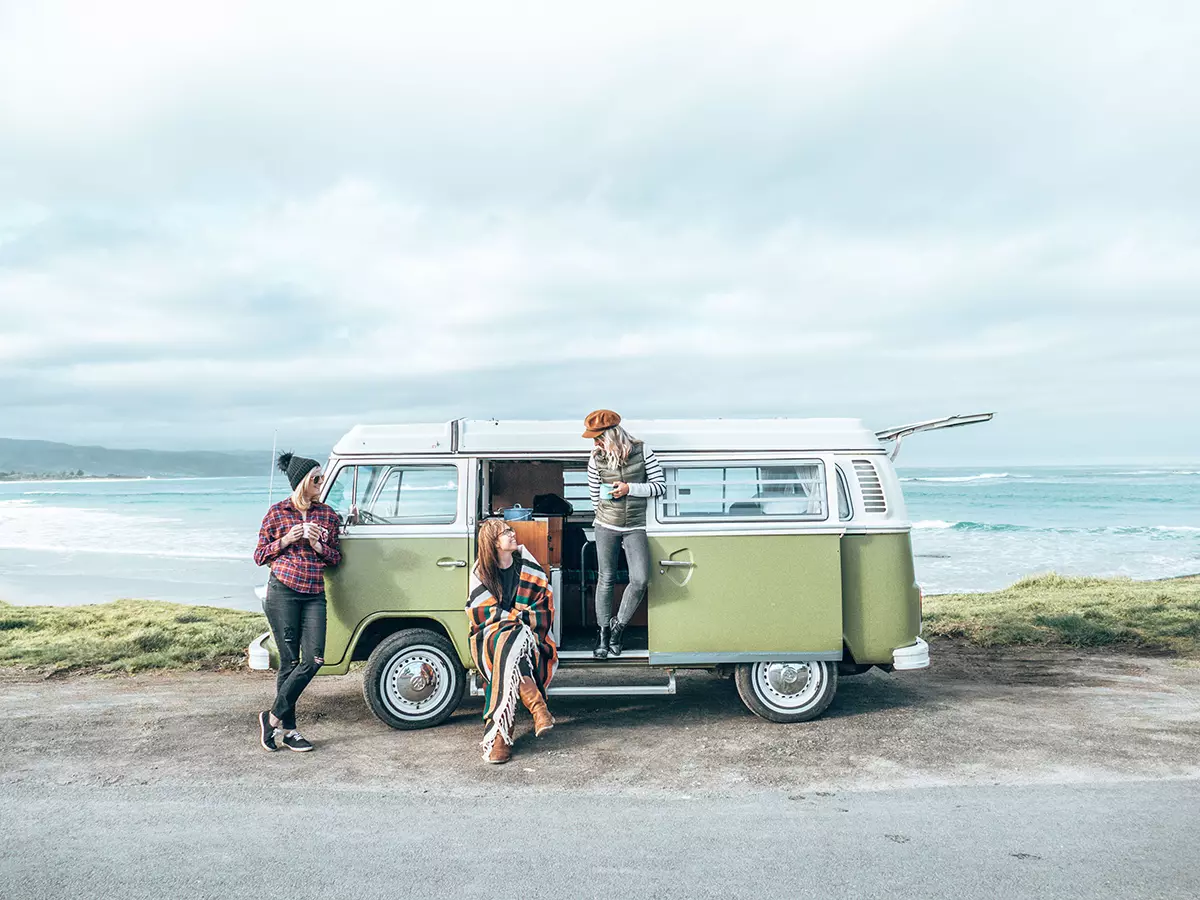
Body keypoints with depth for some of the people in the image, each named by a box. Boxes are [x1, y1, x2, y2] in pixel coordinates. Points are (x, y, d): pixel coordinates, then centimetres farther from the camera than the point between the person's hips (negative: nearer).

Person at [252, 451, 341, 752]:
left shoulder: (327, 514, 10)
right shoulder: (277, 513, 3)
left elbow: (336, 557, 14)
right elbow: (259, 556, 7)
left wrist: (318, 544, -6)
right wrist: (286, 540, -9)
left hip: (314, 596, 3)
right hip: (283, 592, -3)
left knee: (314, 659, -7)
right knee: (290, 661, -1)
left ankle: (274, 717, 9)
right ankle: (288, 729, 12)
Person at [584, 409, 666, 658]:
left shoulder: (642, 451, -8)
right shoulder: (596, 458, -4)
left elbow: (661, 485, -5)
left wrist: (629, 488, -16)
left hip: (635, 527, -1)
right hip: (606, 527, 1)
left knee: (640, 580, -12)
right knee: (606, 579, 5)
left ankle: (618, 625, 10)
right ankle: (603, 633, 20)